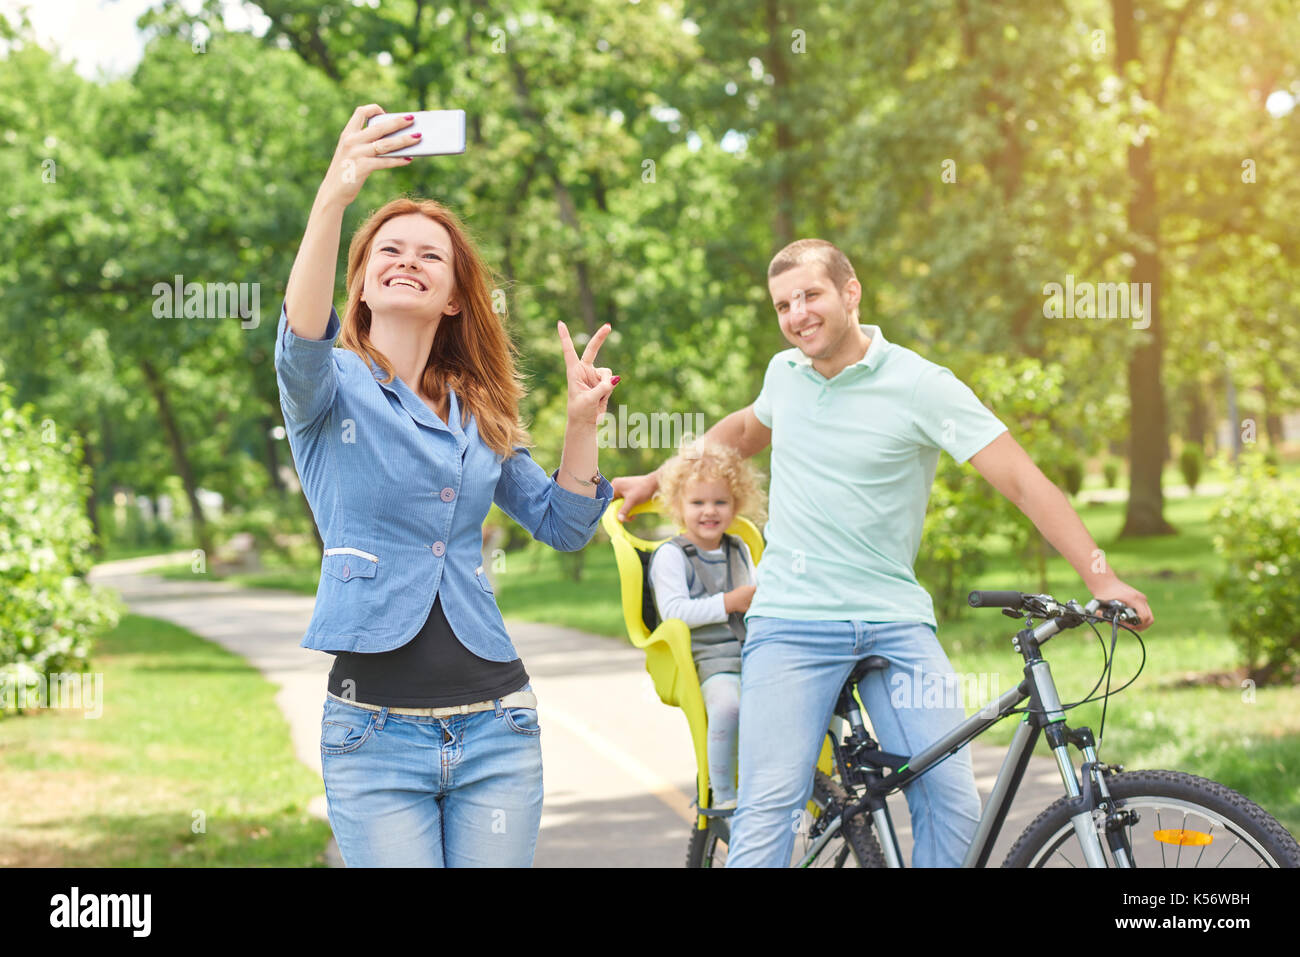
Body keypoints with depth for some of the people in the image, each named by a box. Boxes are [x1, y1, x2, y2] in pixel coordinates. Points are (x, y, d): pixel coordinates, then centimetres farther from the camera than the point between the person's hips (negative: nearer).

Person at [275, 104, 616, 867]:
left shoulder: (480, 412, 15)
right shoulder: (333, 386, 0)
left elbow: (563, 526, 18)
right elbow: (301, 342, -24)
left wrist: (583, 423, 2)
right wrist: (334, 197, -37)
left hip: (494, 724, 4)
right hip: (378, 730, -4)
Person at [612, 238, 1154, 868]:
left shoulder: (921, 385, -6)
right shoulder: (783, 373, 10)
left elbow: (1023, 481, -10)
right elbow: (748, 427, 34)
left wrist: (1100, 578, -19)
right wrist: (653, 480, 37)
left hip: (896, 624, -2)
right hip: (791, 621, 2)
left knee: (953, 800, -13)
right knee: (768, 807, -12)